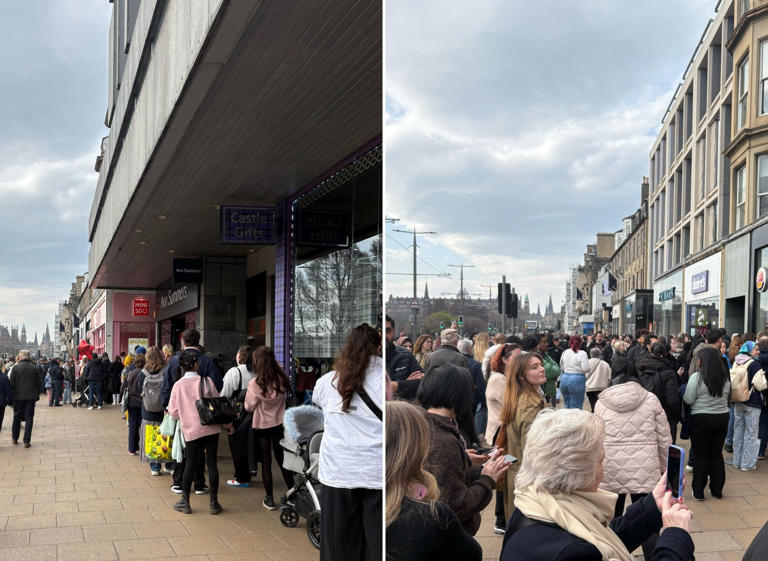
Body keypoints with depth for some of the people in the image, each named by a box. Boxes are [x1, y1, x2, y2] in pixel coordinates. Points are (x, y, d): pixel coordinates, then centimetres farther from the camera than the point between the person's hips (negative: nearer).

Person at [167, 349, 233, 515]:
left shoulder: (178, 385, -3)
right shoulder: (206, 381, -5)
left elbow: (173, 411, 2)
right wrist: (228, 424, 12)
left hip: (191, 430, 1)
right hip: (211, 428, 0)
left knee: (190, 464, 10)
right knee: (212, 463, 5)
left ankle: (185, 502, 17)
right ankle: (214, 502, 10)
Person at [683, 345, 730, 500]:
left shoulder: (696, 377, -15)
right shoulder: (725, 378, 2)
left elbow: (688, 400, -13)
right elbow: (727, 398, 13)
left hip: (701, 419, -5)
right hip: (722, 418, 5)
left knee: (700, 455, 4)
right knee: (717, 454, 14)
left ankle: (698, 491, 7)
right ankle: (717, 490, 20)